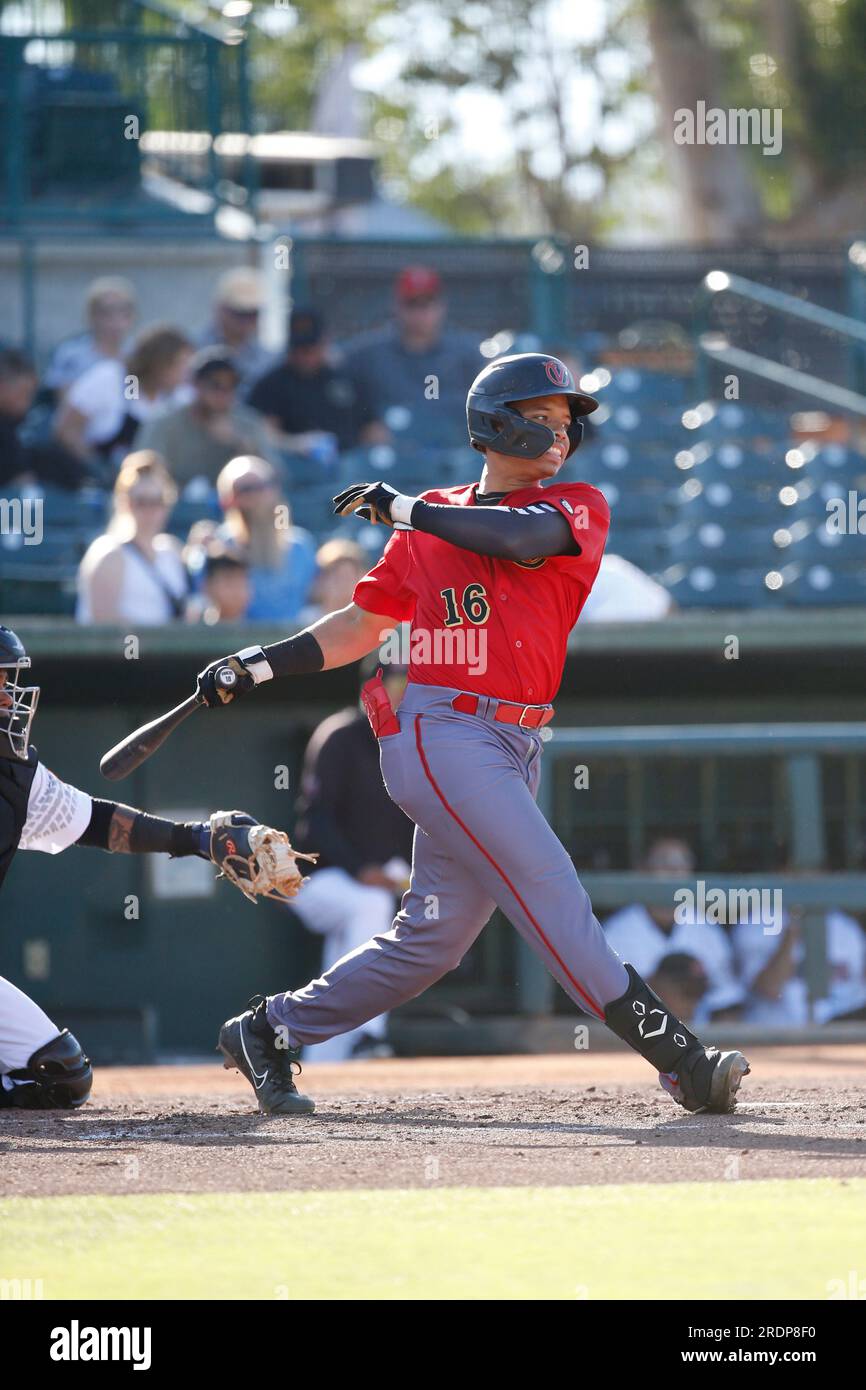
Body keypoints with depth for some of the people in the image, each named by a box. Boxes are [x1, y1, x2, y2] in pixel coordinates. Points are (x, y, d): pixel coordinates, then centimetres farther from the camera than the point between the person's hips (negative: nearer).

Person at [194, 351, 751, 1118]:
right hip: (441, 733, -3)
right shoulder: (430, 521, 10)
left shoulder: (581, 508, 7)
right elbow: (364, 623, 17)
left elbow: (520, 535, -15)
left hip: (516, 749, 3)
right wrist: (261, 664, 11)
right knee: (548, 888, -16)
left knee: (435, 935, 7)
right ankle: (674, 1053, -20)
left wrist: (404, 508, -12)